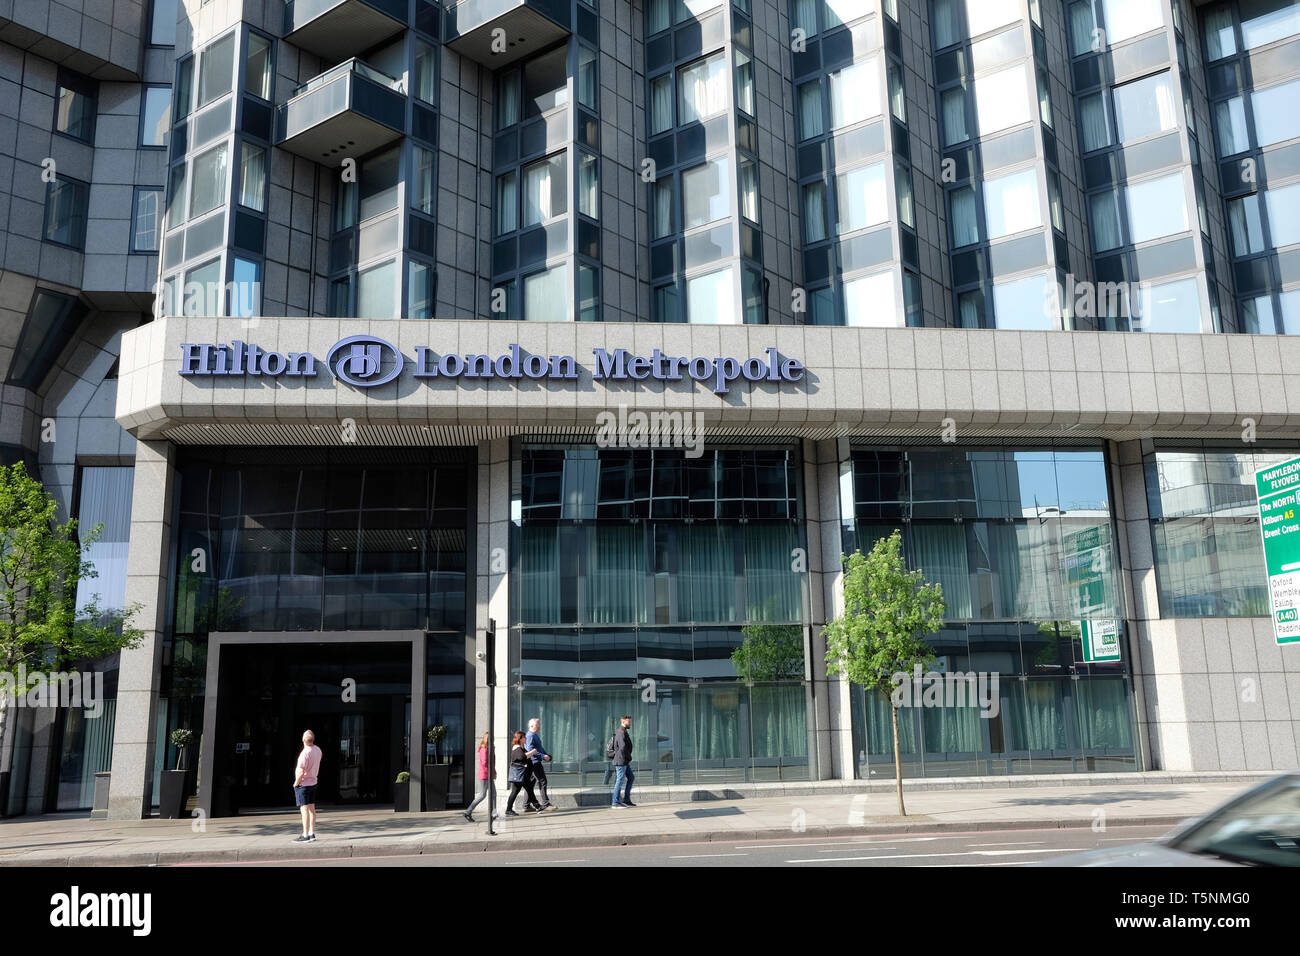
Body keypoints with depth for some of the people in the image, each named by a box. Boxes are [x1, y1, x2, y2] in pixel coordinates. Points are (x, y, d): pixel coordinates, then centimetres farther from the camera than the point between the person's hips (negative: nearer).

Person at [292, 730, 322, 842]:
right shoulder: (317, 750, 1)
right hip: (313, 782, 8)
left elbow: (301, 772, -24)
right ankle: (312, 834, 16)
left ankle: (306, 836, -5)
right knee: (311, 808, 11)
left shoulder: (305, 753, -24)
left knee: (304, 809, -6)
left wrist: (296, 783, -12)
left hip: (303, 784, -8)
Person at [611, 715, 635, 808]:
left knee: (631, 777, 12)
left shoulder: (624, 733, 17)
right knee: (620, 780, -5)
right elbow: (623, 748, -28)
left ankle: (626, 799, 14)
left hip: (625, 762, 10)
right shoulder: (621, 733, -16)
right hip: (621, 761, -10)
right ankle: (615, 801, 1)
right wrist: (629, 758, -16)